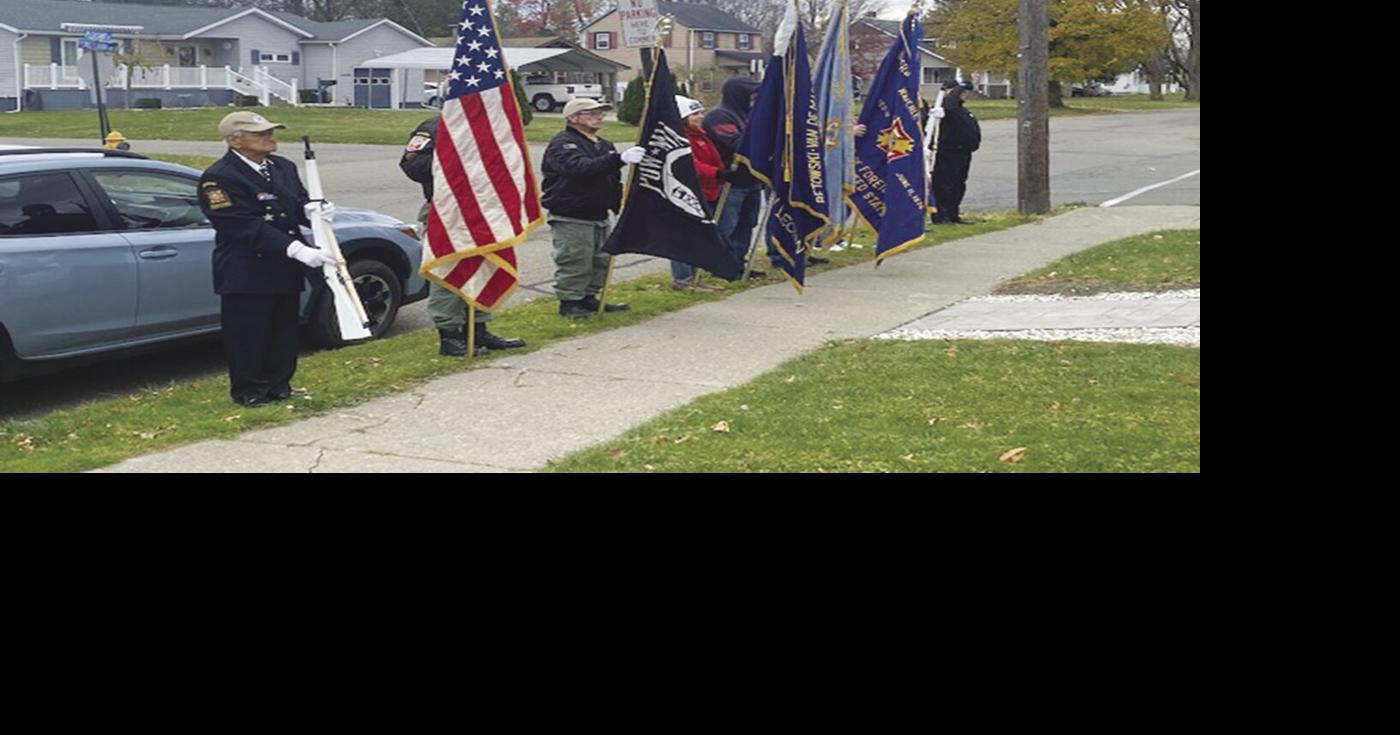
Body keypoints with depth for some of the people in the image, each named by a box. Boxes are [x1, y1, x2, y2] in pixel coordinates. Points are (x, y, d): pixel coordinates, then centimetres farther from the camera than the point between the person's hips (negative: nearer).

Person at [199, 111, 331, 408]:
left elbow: (298, 202, 18)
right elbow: (246, 226, -23)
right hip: (246, 274, -7)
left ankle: (279, 386, 27)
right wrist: (296, 249, -29)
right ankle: (249, 392, 14)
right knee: (248, 336, 1)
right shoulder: (219, 178, -15)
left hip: (285, 271, 7)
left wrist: (311, 209, -10)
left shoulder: (283, 167, 10)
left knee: (284, 332, 14)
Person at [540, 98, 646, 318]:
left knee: (601, 260, 12)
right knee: (574, 263, -5)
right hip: (571, 219, -9)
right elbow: (582, 168, -33)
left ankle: (589, 298, 26)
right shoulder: (563, 145, -13)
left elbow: (613, 182, 26)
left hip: (599, 216, 9)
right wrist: (620, 158, -41)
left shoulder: (603, 146, 17)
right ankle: (569, 302, 7)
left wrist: (621, 206, 14)